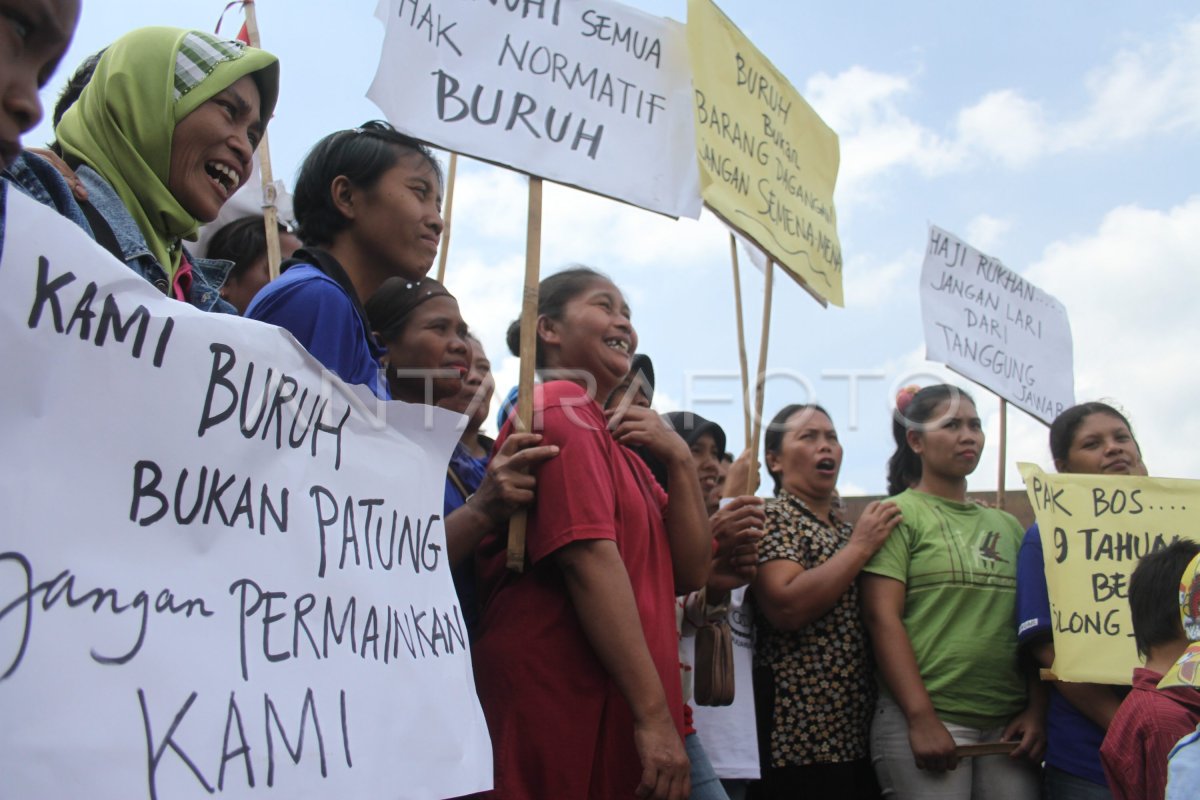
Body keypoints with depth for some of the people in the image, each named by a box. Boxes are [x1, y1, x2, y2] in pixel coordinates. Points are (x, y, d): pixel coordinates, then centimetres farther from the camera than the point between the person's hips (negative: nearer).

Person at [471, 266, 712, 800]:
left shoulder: (614, 443, 19)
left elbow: (689, 573, 12)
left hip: (615, 717, 9)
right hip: (564, 720, -9)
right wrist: (655, 716, -23)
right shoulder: (562, 408, -9)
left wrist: (679, 460, -1)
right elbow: (590, 559, -20)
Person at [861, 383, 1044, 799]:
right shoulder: (898, 515, -1)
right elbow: (882, 618, -10)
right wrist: (921, 718, -15)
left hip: (1008, 725, 5)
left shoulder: (1006, 525, 15)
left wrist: (1037, 710, 3)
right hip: (925, 721, -5)